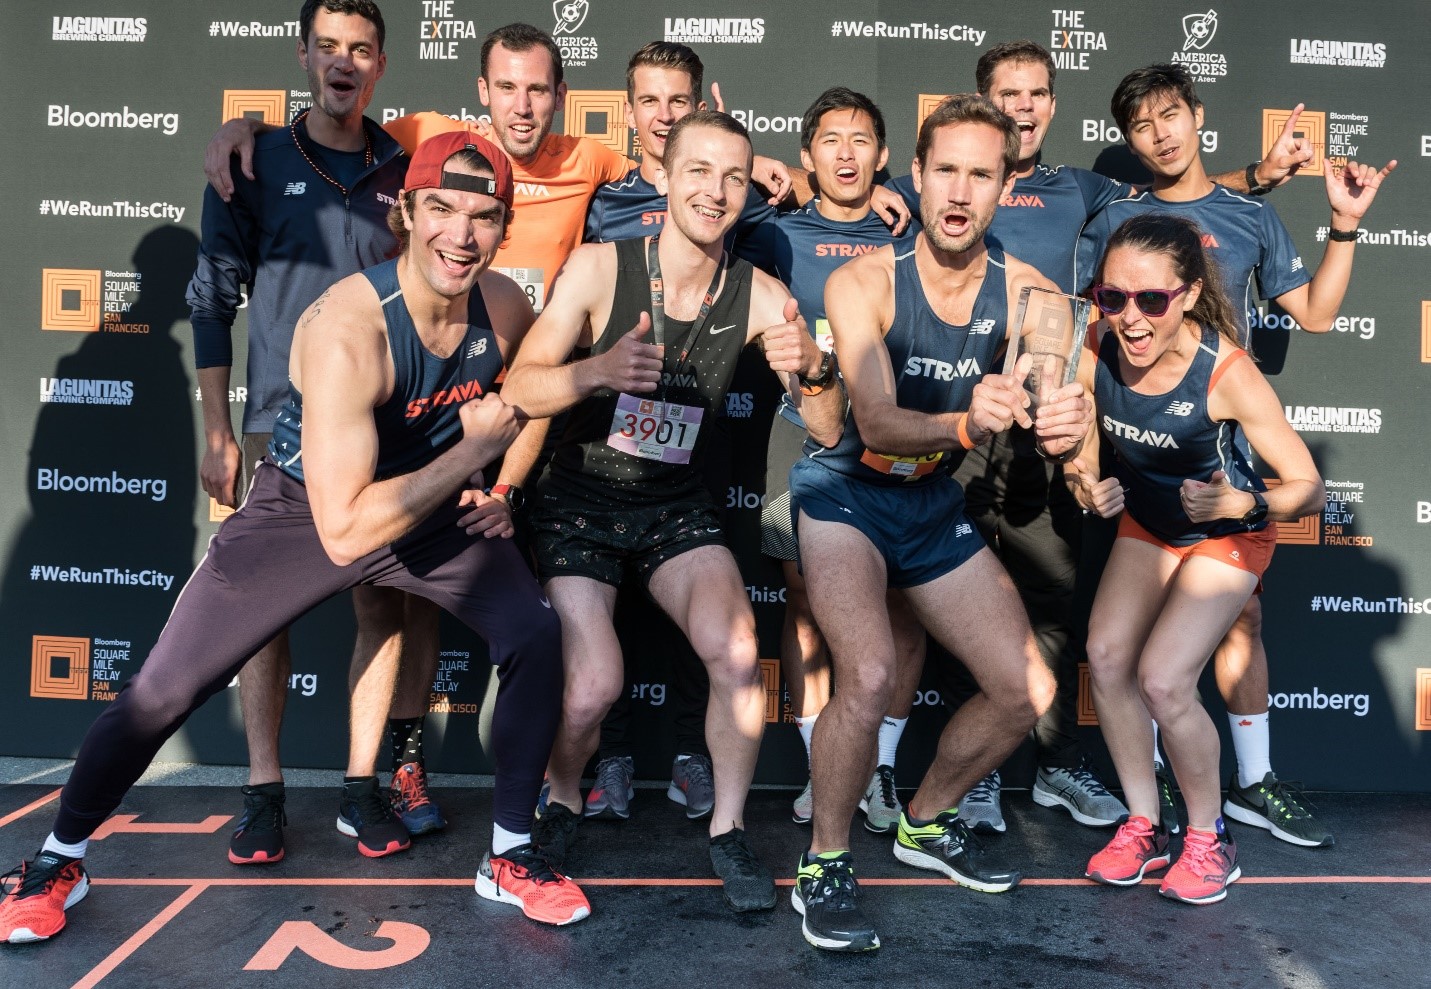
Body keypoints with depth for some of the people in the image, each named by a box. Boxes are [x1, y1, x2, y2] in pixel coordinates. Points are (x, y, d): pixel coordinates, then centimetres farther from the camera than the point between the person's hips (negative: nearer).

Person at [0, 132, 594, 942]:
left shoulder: (506, 306, -17)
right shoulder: (346, 330, -34)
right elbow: (344, 531, -38)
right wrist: (473, 450, -33)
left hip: (435, 501, 4)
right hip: (304, 508, -4)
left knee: (537, 633, -11)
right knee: (165, 690, -3)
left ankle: (512, 857, 7)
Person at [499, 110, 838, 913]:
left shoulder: (760, 296, -6)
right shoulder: (599, 267, -12)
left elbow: (829, 430, -9)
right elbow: (519, 391, -17)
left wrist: (813, 370, -31)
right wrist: (595, 371, -38)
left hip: (678, 508, 2)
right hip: (581, 505, -1)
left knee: (738, 652, -23)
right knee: (593, 688, -18)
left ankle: (729, 829, 3)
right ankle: (562, 800, 19)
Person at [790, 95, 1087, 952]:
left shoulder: (1026, 292, -9)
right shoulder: (863, 282, -19)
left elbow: (1047, 391, -23)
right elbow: (877, 423, -30)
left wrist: (1064, 423, -47)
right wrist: (965, 423, -50)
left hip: (937, 504, 5)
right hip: (845, 490, -4)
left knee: (1029, 692, 3)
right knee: (869, 676, -28)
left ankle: (927, 822, 30)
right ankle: (825, 864, -2)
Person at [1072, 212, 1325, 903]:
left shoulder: (1225, 370, -31)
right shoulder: (1095, 357, -21)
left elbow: (1310, 489, -24)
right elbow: (1084, 462, -4)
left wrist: (1239, 504, -41)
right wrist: (1086, 489, -25)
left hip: (1227, 535, -4)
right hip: (1146, 524, 4)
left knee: (1162, 679, -15)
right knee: (1106, 655, -10)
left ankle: (1209, 838, 11)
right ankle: (1144, 827, 11)